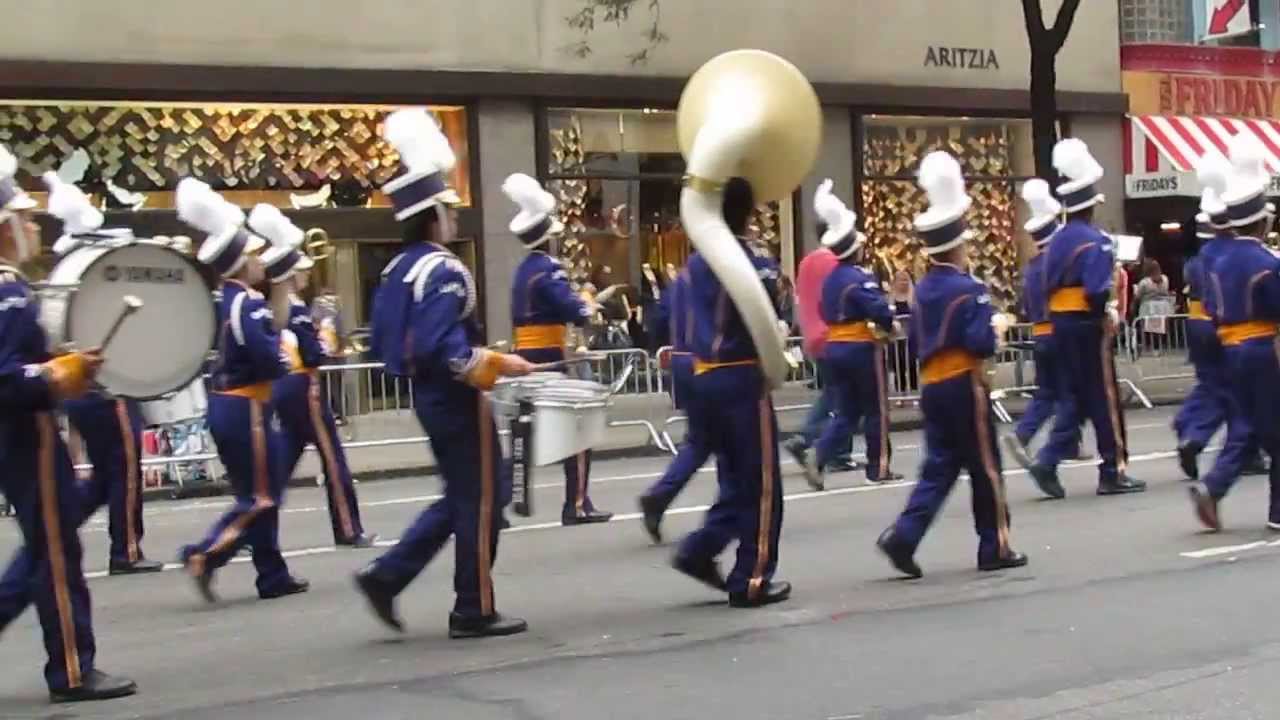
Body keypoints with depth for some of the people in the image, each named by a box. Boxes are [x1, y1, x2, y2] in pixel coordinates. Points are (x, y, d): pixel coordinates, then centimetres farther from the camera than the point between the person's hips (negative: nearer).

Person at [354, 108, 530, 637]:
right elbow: (441, 347, -29)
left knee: (461, 496, 19)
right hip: (456, 399, -10)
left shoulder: (397, 269, 10)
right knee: (482, 500, 2)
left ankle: (386, 576, 11)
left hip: (428, 396, 10)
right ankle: (475, 612, 9)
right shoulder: (443, 270, -19)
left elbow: (381, 342, 14)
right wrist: (498, 365, -22)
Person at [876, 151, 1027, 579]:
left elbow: (916, 342, 17)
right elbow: (982, 344, -20)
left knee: (939, 466, 9)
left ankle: (903, 536, -6)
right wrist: (997, 327, -1)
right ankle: (995, 547, 13)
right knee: (985, 467, 5)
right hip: (963, 387, -7)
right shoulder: (969, 289, -14)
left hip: (931, 387, 7)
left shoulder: (924, 288, 10)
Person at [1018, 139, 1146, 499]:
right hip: (1088, 326, -8)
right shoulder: (1095, 241, -14)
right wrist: (1108, 316, -8)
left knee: (1074, 397, 14)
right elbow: (1097, 291, -23)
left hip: (1061, 324, 8)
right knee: (1105, 400, 2)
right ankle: (1113, 472, 8)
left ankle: (1048, 462, 2)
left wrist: (1062, 317, 12)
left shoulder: (1057, 240, 11)